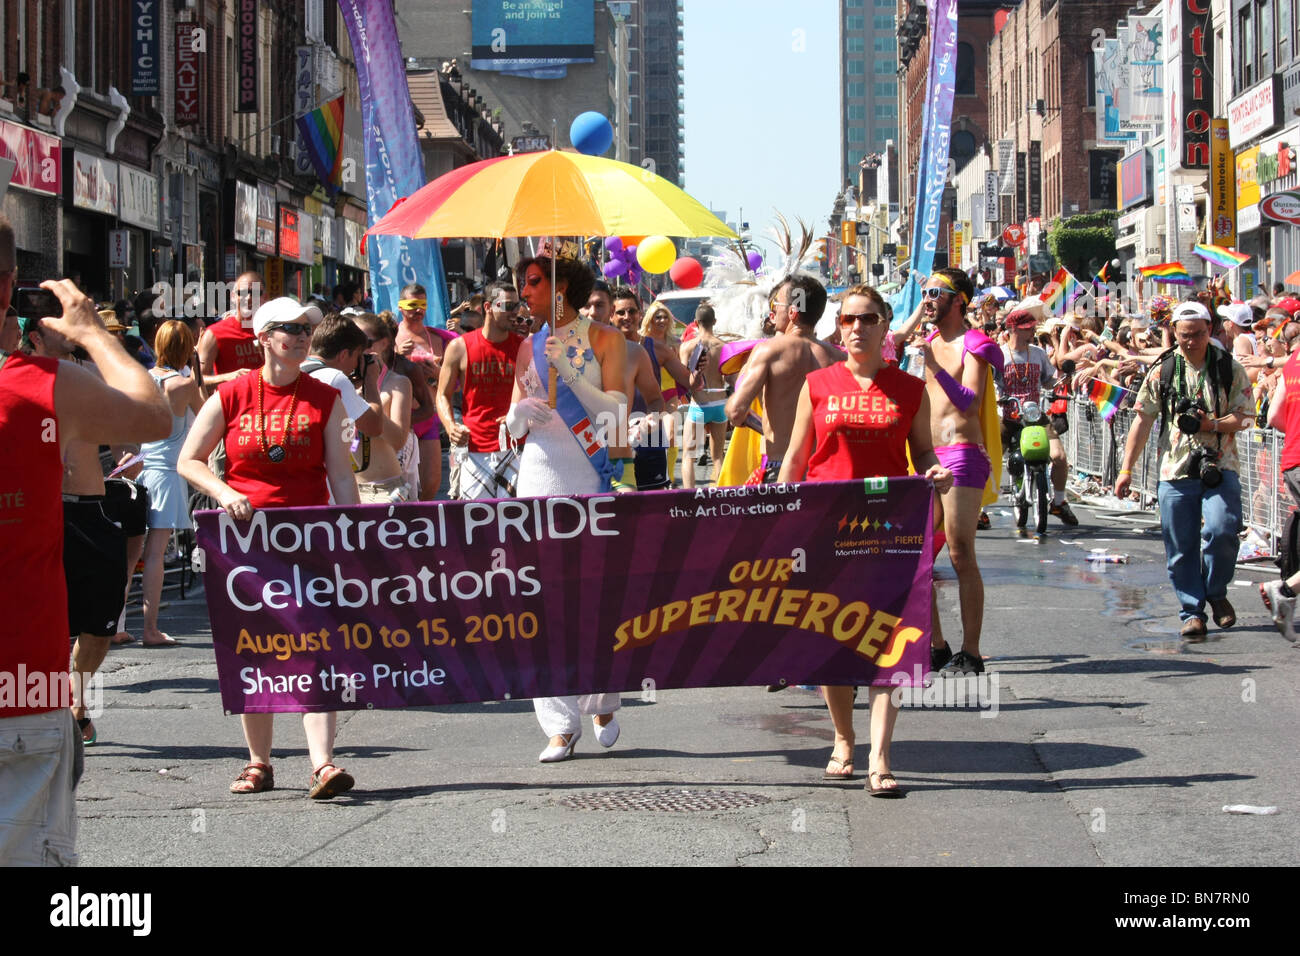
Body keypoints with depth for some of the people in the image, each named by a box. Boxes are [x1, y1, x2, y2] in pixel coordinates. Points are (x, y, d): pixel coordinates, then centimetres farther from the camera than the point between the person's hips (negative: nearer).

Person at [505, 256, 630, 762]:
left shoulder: (604, 339, 3)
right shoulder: (529, 347, 15)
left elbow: (616, 412, -6)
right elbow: (513, 422, 15)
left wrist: (568, 372, -15)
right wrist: (520, 413, -9)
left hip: (595, 478, -3)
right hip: (541, 476, 3)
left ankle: (603, 702, 20)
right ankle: (561, 725, -2)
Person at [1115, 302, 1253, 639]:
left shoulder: (1229, 369, 5)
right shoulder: (1162, 371, 6)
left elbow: (1246, 417, 2)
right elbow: (1142, 421, 7)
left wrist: (1212, 425, -16)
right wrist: (1126, 469, 3)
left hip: (1219, 468, -1)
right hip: (1176, 471, 1)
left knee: (1220, 530, -19)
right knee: (1181, 548, 1)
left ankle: (1217, 592, 7)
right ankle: (1192, 612, 13)